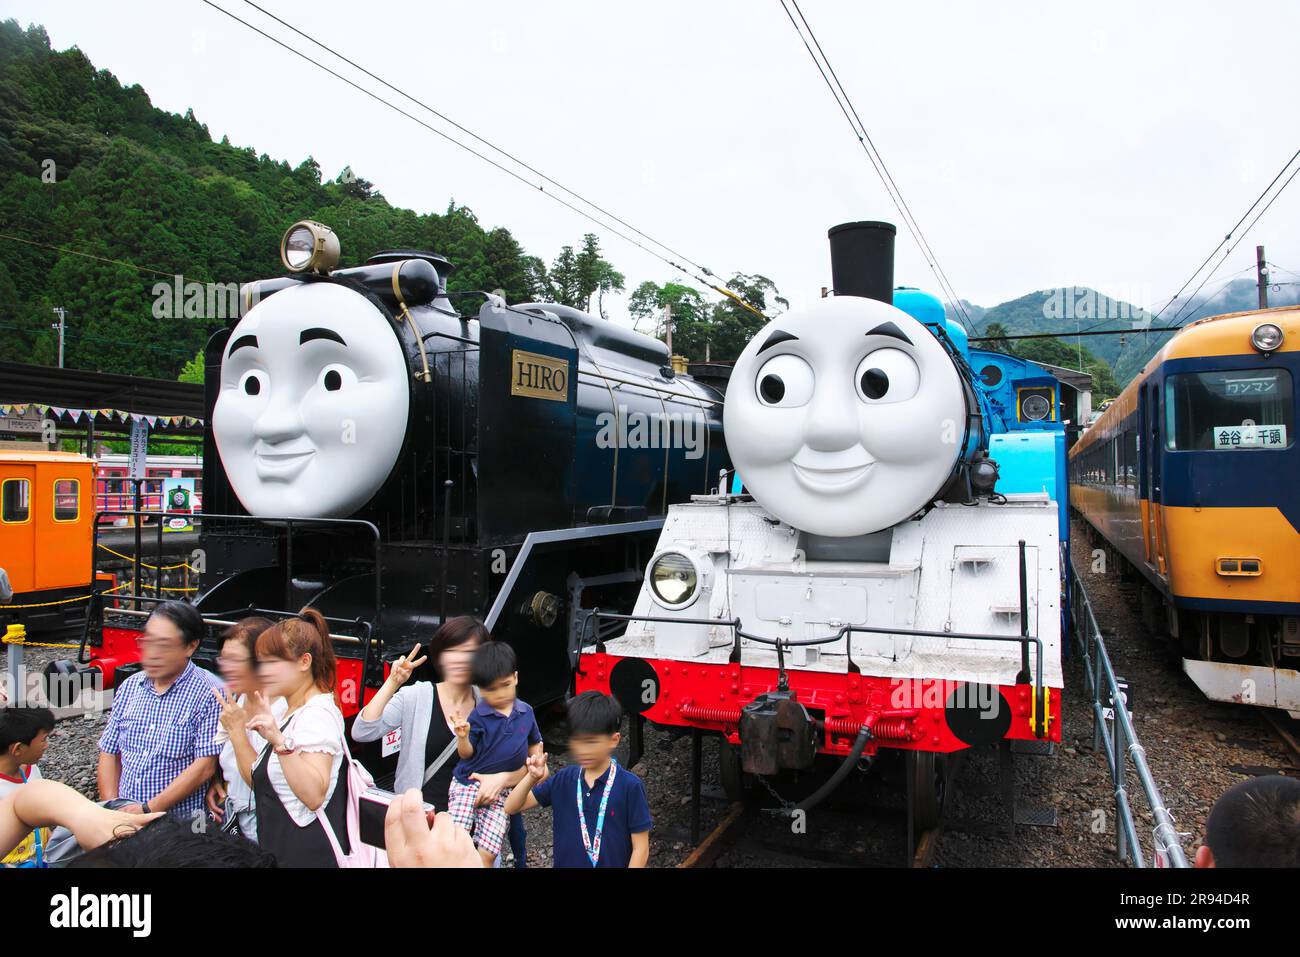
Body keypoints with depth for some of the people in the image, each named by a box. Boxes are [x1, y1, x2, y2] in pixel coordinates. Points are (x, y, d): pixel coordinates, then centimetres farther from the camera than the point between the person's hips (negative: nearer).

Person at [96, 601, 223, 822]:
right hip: (125, 818, 5)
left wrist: (148, 810, -14)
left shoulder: (208, 692, -9)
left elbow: (204, 767, -12)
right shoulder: (129, 687, 11)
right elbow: (109, 753, 13)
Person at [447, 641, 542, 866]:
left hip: (502, 790, 2)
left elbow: (534, 744, 18)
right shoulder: (478, 717, -8)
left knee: (487, 853, -9)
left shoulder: (526, 713, 2)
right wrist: (463, 737, -23)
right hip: (468, 785, -2)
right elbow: (466, 754, -3)